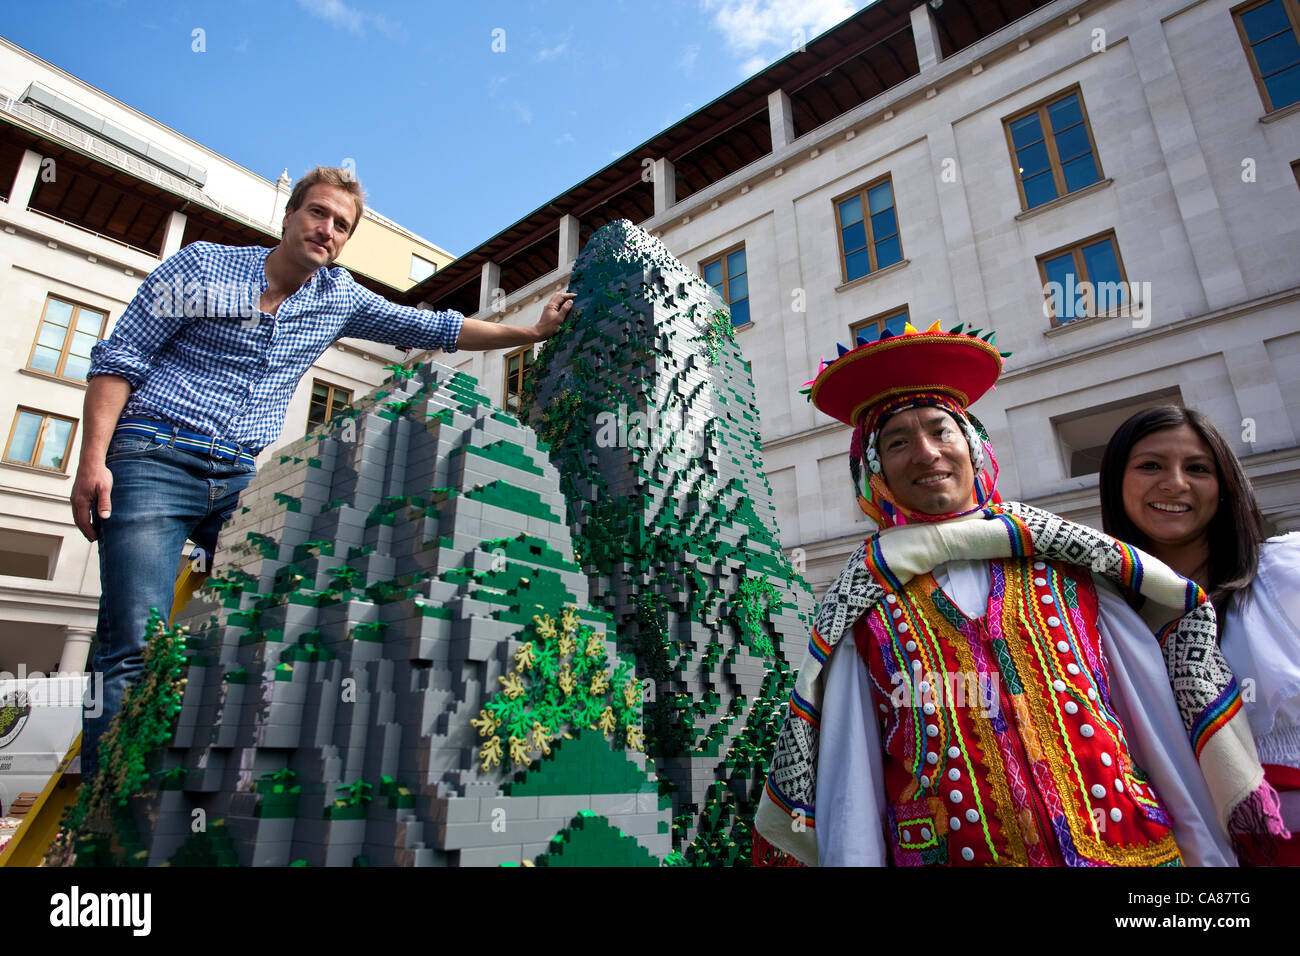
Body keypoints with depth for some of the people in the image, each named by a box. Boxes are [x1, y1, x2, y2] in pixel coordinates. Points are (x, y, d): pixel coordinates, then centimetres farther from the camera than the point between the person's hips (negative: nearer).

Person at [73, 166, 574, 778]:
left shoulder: (340, 299, 12)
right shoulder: (201, 265, 2)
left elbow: (435, 328, 15)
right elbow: (119, 357, 1)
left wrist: (534, 332, 11)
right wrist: (93, 459, -10)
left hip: (247, 479, 4)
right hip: (154, 458, -3)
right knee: (135, 644, -14)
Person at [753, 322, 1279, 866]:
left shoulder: (1066, 565, 3)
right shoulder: (862, 611, -2)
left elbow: (1161, 721, 4)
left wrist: (1214, 853, 1)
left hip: (1128, 849, 2)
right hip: (951, 853, -1)